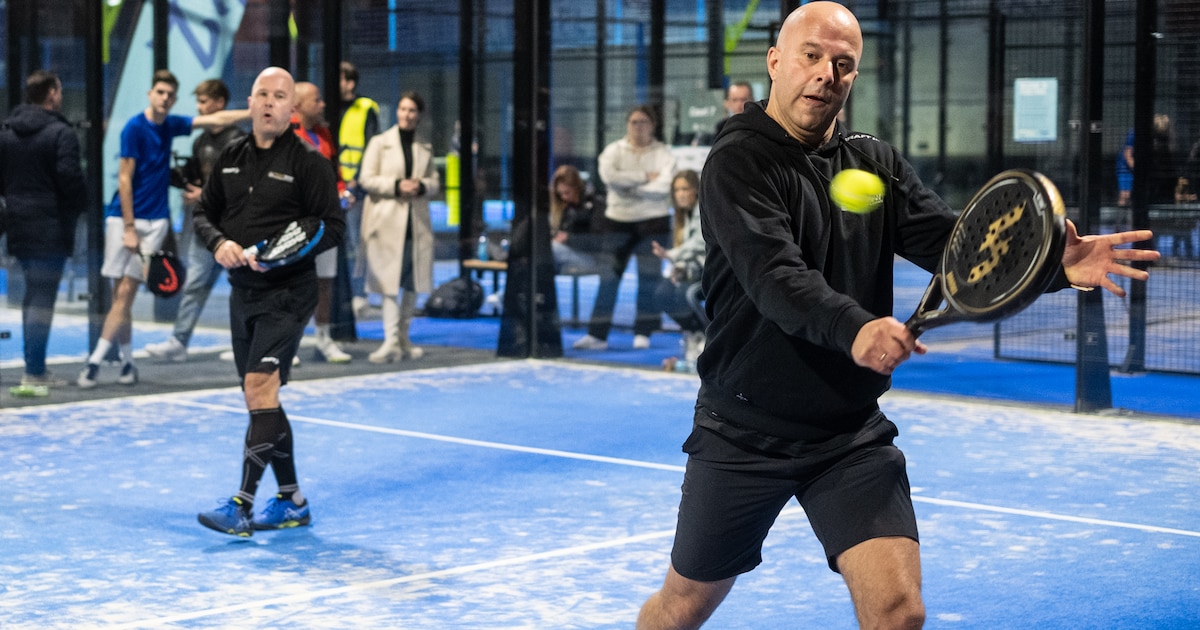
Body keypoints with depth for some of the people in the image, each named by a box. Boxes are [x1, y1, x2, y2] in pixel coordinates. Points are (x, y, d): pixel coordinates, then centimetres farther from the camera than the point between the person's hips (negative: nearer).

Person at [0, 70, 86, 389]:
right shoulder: (61, 133, -13)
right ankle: (35, 372, -4)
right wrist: (78, 206, 0)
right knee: (43, 298, -4)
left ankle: (34, 367, 22)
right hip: (51, 229, -7)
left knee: (33, 294, 17)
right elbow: (71, 179, -18)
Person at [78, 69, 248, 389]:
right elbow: (125, 178, -9)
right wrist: (129, 228, -12)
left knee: (125, 294, -5)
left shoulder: (171, 125, 9)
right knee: (121, 294, -3)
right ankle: (127, 362, 7)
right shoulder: (134, 128, -7)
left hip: (155, 221, 4)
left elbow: (217, 119, 16)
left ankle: (95, 361, -4)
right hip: (124, 218, -4)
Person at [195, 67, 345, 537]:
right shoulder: (231, 159, 10)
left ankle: (242, 505, -20)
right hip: (241, 291, 7)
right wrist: (219, 242, -7)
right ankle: (291, 501, 24)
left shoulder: (308, 162, -7)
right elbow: (204, 214, 15)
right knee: (260, 400, 12)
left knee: (260, 388, -18)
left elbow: (333, 228, -9)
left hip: (286, 293, -7)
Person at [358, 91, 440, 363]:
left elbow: (435, 182, 15)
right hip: (387, 219, -4)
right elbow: (366, 179, -2)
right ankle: (392, 341, -14)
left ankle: (403, 338, 17)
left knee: (413, 281, 6)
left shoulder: (425, 149, 15)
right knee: (389, 281, -9)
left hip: (417, 222, 4)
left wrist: (422, 186, -8)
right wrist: (397, 186, -16)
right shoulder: (379, 143, 5)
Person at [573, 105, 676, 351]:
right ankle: (597, 334, -1)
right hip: (618, 220, 1)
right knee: (609, 277, -3)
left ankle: (643, 333, 10)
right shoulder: (614, 151, 6)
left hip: (653, 220, -1)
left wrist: (631, 189, -12)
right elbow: (609, 175, -14)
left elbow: (664, 186, -11)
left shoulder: (663, 153, 3)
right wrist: (645, 177, -13)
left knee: (649, 277, 1)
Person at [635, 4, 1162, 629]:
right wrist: (852, 328, -45)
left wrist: (1053, 263, -26)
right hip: (744, 433, -3)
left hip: (851, 434, 3)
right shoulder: (738, 164, -10)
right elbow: (773, 274, -27)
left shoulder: (878, 166, 6)